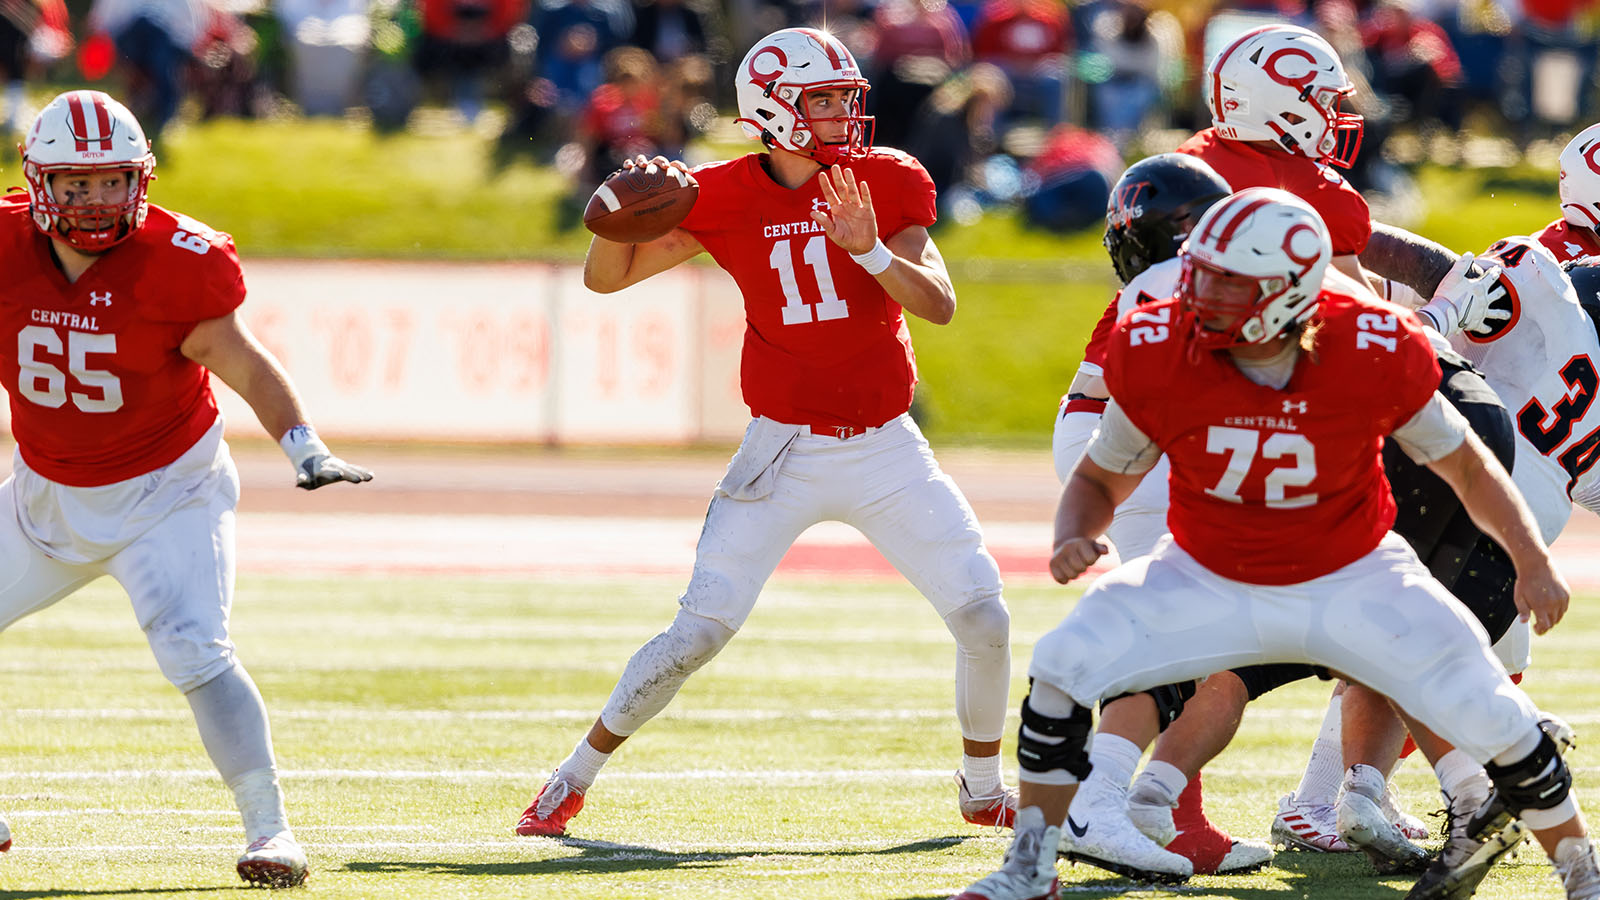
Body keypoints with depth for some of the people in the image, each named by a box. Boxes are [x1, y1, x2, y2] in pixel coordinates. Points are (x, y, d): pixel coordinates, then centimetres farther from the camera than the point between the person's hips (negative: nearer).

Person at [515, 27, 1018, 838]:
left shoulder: (887, 183, -3)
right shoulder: (729, 199, -6)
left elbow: (939, 304, -12)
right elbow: (605, 277, -2)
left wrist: (870, 251, -29)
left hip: (885, 446, 2)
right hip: (784, 451, -2)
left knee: (983, 616, -5)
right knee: (700, 631, -8)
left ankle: (983, 786, 18)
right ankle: (575, 778, 9)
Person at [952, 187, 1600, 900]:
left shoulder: (1377, 353, -24)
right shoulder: (1154, 355, -20)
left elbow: (1465, 464, -6)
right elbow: (1099, 479, -2)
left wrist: (1533, 563, -13)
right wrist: (1072, 540, -23)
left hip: (1352, 579, -1)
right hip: (1208, 578, 1)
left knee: (1491, 719, -11)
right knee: (1064, 668, -18)